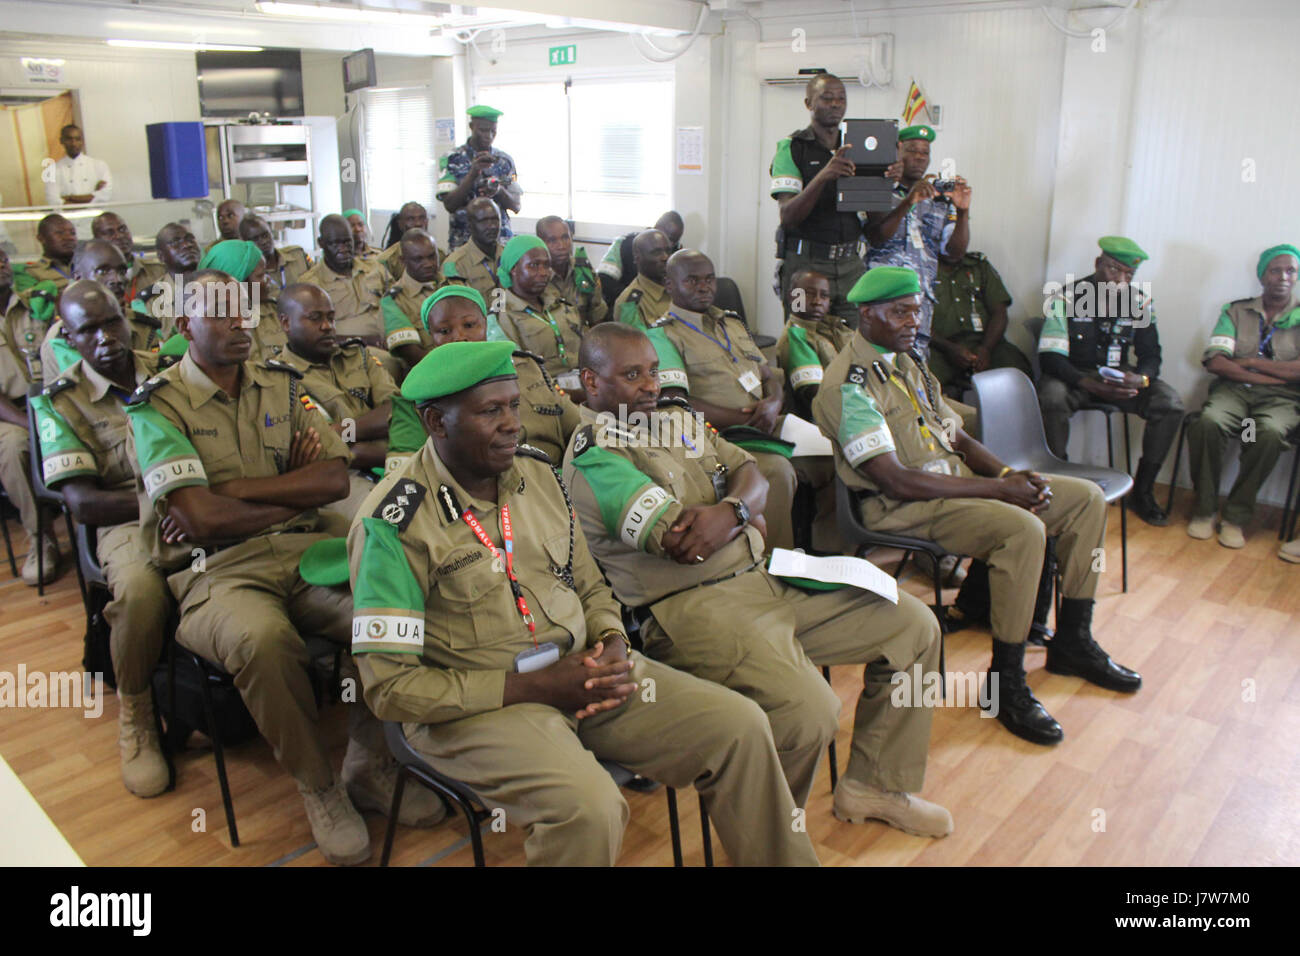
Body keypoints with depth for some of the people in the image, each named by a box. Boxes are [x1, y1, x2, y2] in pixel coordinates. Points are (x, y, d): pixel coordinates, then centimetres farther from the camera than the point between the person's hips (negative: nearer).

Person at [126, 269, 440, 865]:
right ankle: (317, 788, -10)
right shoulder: (157, 406, 0)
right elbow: (200, 518, -13)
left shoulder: (282, 383, 14)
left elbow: (336, 478, 2)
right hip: (216, 570, -4)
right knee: (263, 639, -37)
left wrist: (229, 491, -7)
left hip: (304, 549, 4)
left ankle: (369, 767, 0)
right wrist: (294, 491, -1)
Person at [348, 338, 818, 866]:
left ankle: (785, 860, 16)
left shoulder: (539, 474, 6)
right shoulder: (393, 524, -13)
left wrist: (614, 644, -6)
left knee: (741, 726, -6)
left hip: (581, 668, 6)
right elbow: (390, 686, -13)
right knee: (587, 807, -33)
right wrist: (531, 687, -18)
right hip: (478, 703, -5)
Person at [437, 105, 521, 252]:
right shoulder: (452, 159, 0)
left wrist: (499, 190, -15)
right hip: (463, 242, -2)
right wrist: (473, 173, -19)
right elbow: (449, 205, -9)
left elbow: (516, 206, 6)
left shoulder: (504, 161, 8)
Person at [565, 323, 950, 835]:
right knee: (809, 711, -30)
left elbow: (751, 475, 10)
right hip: (691, 606, -9)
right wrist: (747, 519, 0)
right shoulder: (592, 455, -10)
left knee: (914, 624, 5)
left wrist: (729, 512, -14)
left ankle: (873, 785, 19)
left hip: (765, 577, 9)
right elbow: (680, 542, -19)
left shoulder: (674, 417, 18)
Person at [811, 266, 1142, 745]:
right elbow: (895, 480, -22)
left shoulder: (906, 363, 15)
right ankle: (1004, 684, -17)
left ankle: (1072, 641, 16)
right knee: (1023, 528, -32)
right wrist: (998, 489, -18)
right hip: (900, 508, -10)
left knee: (1086, 497, 5)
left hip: (956, 478, 10)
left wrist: (1008, 473, -2)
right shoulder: (848, 385, -16)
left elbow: (957, 437, 18)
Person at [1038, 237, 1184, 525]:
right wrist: (1089, 383, -36)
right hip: (1075, 374, -4)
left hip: (1120, 375, 4)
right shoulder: (1067, 298, -12)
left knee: (1171, 405, -20)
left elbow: (1150, 354, 2)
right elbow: (1049, 356, -20)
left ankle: (1142, 491, -6)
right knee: (1052, 399, -38)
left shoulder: (1139, 302, 1)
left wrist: (1141, 378, -24)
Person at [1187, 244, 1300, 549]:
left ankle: (1236, 515, -22)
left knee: (1269, 434, -36)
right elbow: (1214, 362, -3)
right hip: (1234, 390, 1)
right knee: (1207, 423, -34)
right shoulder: (1236, 311, 13)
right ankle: (1204, 509, -19)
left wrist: (1252, 362, -4)